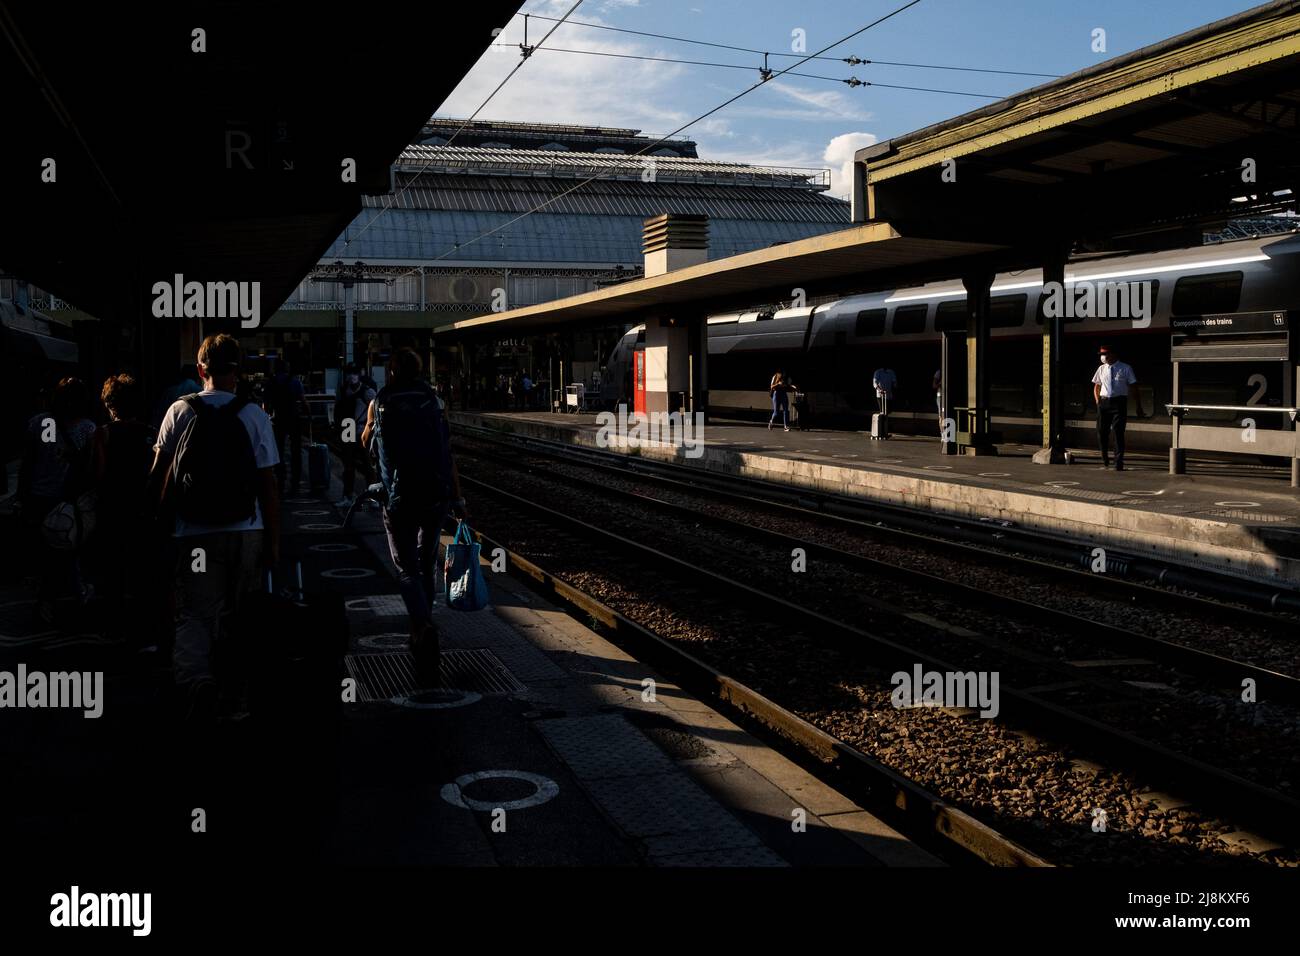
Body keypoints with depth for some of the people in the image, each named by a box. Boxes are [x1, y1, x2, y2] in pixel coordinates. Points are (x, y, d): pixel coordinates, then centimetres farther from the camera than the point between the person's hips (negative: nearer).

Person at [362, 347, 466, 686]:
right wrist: (457, 497, 3)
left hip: (399, 497, -2)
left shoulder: (378, 404, 3)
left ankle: (424, 627, -25)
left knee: (407, 570, 1)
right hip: (436, 494, 2)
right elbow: (447, 453, 0)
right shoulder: (434, 401, 4)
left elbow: (366, 444, 20)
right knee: (426, 565, 18)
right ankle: (420, 636, 29)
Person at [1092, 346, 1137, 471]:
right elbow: (1096, 387, 20)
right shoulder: (1101, 369, 10)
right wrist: (1097, 401, 6)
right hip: (1104, 401, 4)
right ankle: (1105, 459, 27)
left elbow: (1134, 387, 3)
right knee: (1102, 432, 6)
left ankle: (1118, 463, -2)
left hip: (1119, 401, -4)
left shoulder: (1125, 368, 1)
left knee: (1118, 432, -6)